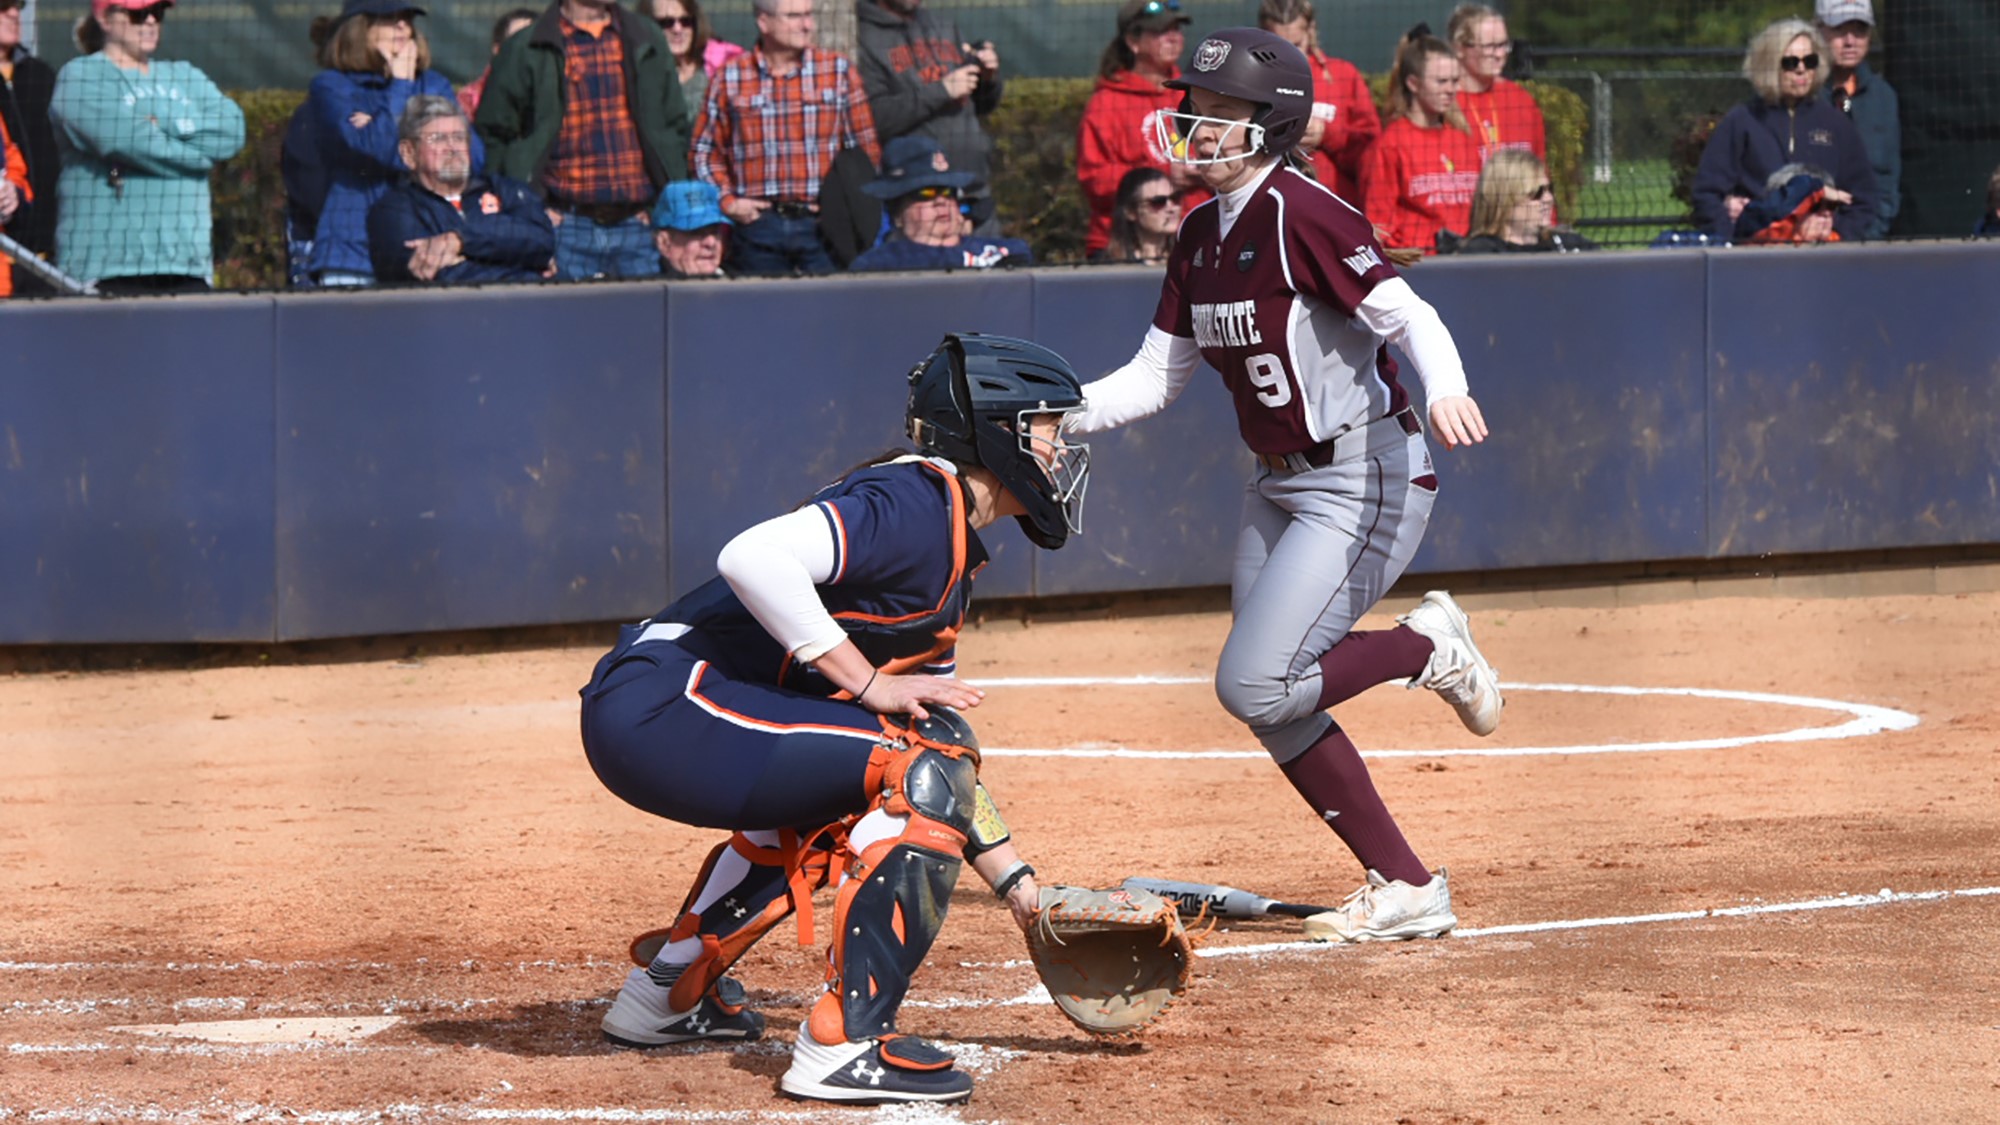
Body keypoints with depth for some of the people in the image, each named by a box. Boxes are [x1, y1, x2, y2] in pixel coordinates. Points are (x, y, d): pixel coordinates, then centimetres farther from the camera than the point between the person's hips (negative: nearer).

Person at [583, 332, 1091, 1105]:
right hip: (659, 705, -11)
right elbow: (753, 557, -28)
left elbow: (938, 739, 24)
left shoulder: (948, 548, 19)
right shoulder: (914, 504, -12)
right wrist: (866, 683, -20)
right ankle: (843, 1043, -17)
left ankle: (668, 991, 38)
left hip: (644, 721, 11)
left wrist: (1012, 878, 18)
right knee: (915, 774, -16)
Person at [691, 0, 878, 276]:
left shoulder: (839, 71, 8)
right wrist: (726, 200, -1)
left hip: (822, 225, 0)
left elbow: (866, 149, 8)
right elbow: (706, 150, 12)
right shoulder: (729, 78, 7)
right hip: (757, 221, 0)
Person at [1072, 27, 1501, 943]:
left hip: (1366, 481, -9)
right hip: (1279, 488, 9)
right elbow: (1155, 378, 11)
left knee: (1255, 686, -17)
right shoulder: (1202, 235, 8)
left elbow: (1409, 318, -26)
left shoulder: (1301, 214, -18)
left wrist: (1444, 389, -46)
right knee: (1273, 706, 8)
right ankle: (1405, 890, 16)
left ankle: (1428, 646, 5)